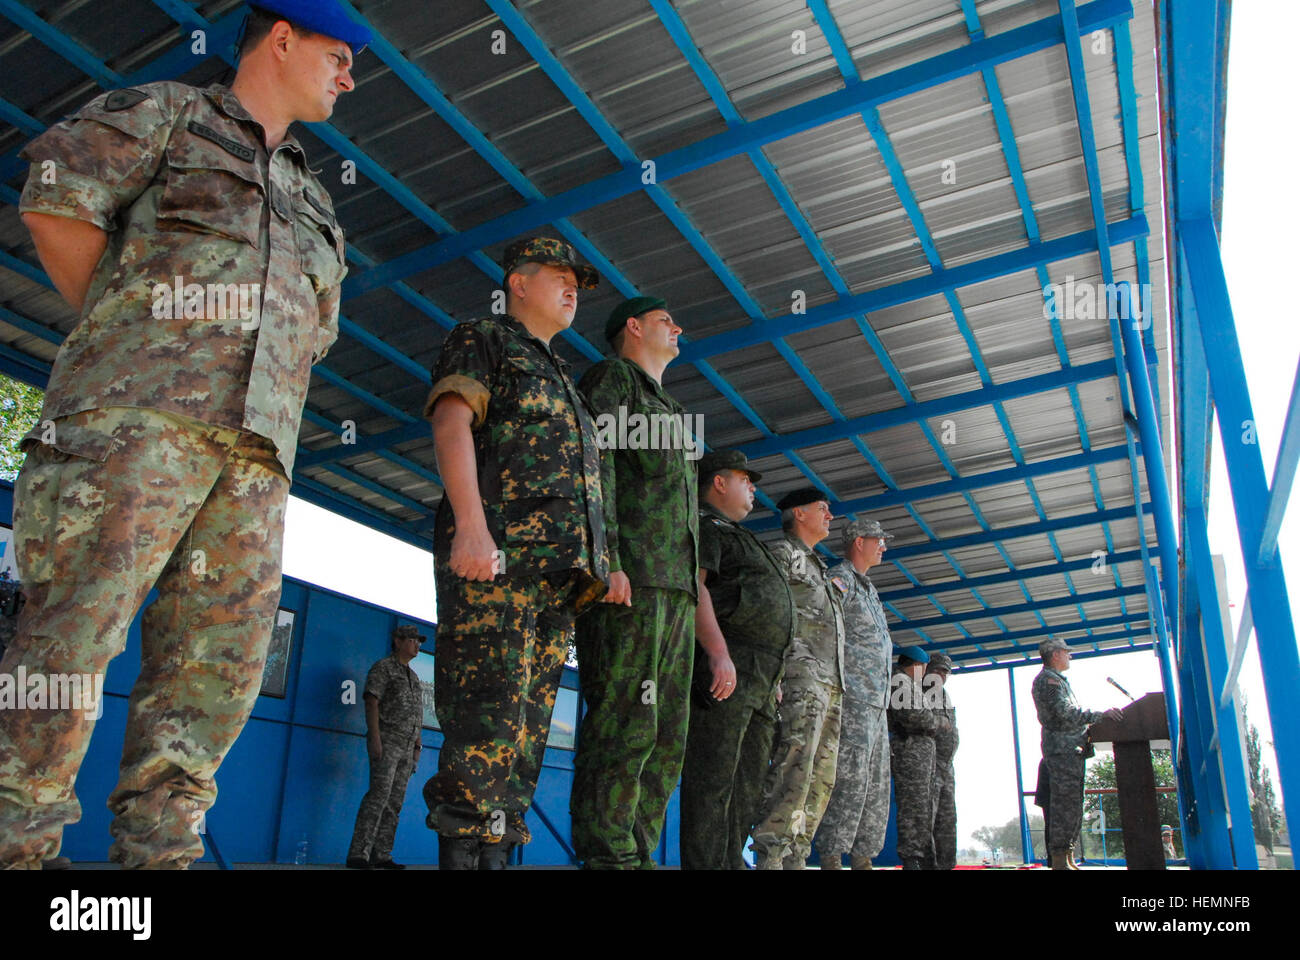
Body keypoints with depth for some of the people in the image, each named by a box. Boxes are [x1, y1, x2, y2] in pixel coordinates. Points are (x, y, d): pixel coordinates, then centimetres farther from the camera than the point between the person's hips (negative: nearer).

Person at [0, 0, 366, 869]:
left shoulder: (312, 199, 30)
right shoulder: (165, 113, 13)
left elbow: (319, 327, 33)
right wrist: (120, 332, 5)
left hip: (258, 447, 6)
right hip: (143, 412, -5)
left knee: (220, 660, -2)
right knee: (75, 631, -12)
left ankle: (157, 848, 4)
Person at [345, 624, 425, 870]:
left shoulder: (413, 677, 21)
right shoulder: (382, 668, -2)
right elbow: (371, 703, -11)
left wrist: (417, 746, 14)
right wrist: (375, 738, -20)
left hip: (406, 746, 8)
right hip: (386, 741, -8)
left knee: (395, 801, 3)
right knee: (379, 794, -17)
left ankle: (382, 856, 4)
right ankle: (357, 855, -17)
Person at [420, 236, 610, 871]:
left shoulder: (561, 380, 34)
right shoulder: (480, 340, 11)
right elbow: (452, 423, -6)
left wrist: (601, 564, 19)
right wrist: (471, 525, -22)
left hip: (561, 570, 8)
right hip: (496, 553, -8)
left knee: (529, 723, 4)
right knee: (488, 708, -15)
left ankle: (497, 851, 7)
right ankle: (463, 851, -14)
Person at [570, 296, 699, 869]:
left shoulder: (668, 412, 33)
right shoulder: (611, 378, 8)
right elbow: (594, 467, -8)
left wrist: (691, 588, 20)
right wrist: (606, 560, -20)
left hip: (676, 588, 9)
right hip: (631, 579, -9)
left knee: (666, 739, 6)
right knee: (626, 727, -14)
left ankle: (638, 855, 10)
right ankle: (608, 857, -11)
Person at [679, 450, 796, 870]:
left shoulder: (738, 537, 31)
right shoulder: (704, 526, 0)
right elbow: (693, 583, -16)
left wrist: (773, 678, 24)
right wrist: (718, 651, -27)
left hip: (760, 678, 10)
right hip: (724, 667, -10)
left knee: (747, 786, 10)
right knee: (712, 779, -12)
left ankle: (732, 861, 15)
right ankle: (705, 864, -13)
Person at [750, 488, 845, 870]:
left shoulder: (820, 569, 30)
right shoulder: (782, 552, 3)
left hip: (831, 682, 9)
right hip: (800, 674, -9)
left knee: (821, 779, 4)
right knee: (794, 768, -19)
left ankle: (794, 857, 6)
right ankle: (771, 858, -21)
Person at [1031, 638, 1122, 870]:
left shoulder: (1058, 679, 26)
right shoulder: (1048, 679, -9)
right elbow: (1066, 713, -20)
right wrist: (1101, 714, -18)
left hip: (1071, 750, 11)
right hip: (1062, 749, -11)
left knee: (1072, 807, 10)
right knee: (1065, 805, -13)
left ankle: (1067, 859, 13)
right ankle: (1059, 861, -13)